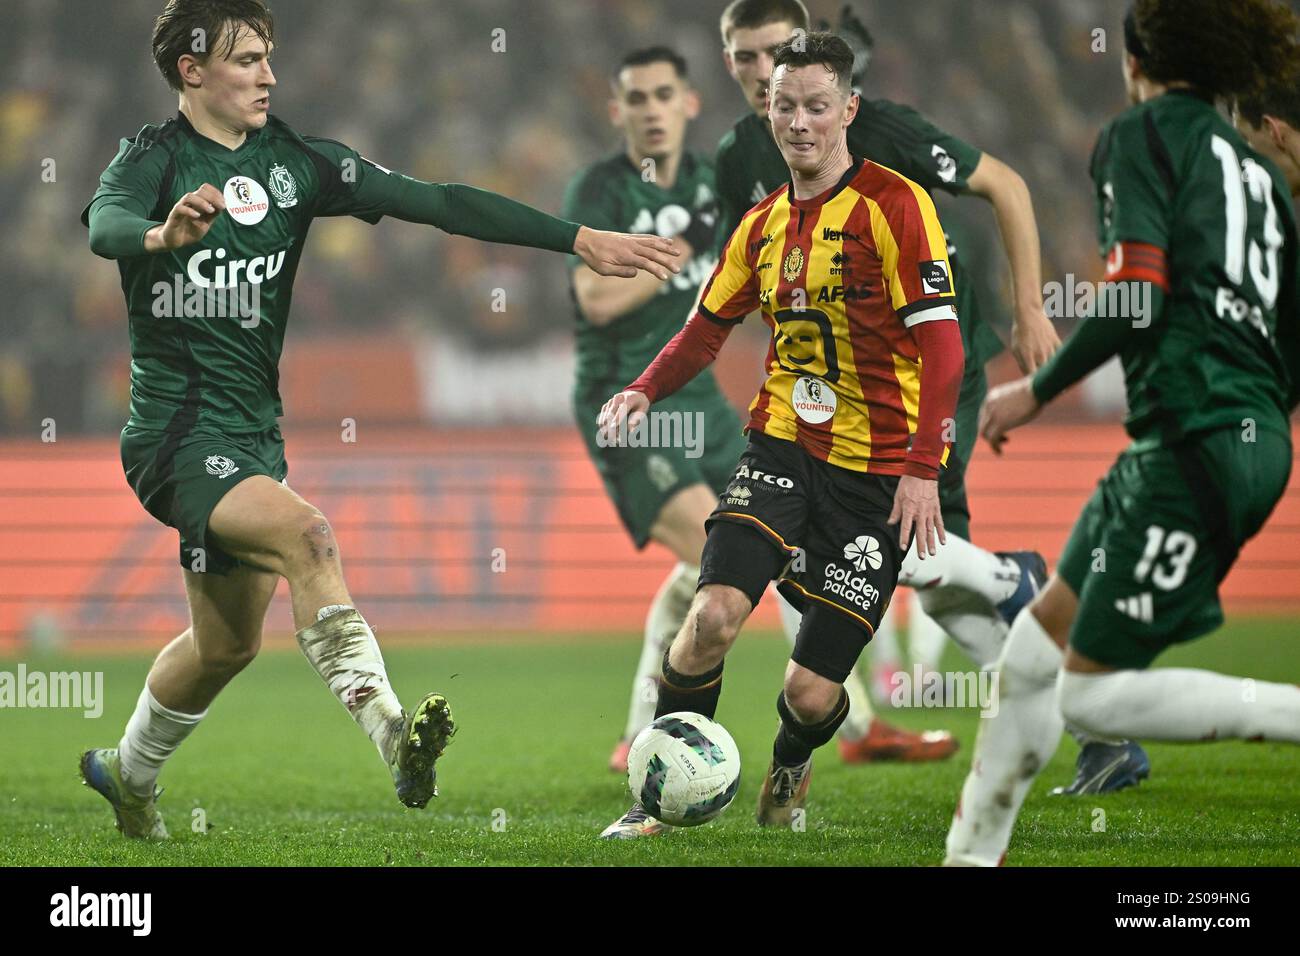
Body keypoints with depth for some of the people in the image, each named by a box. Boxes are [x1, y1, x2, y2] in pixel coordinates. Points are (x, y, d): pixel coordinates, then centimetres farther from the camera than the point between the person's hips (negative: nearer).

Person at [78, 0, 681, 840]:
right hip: (177, 432, -7)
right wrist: (163, 235, -56)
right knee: (307, 534, -32)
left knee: (227, 643, 17)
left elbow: (438, 203, 0)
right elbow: (106, 225, -31)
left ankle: (128, 772, 42)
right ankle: (394, 737, -43)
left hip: (254, 434, 7)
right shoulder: (154, 159, -9)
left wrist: (580, 240, -7)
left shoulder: (295, 163, 5)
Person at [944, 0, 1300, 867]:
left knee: (1092, 695, -7)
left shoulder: (1143, 135, -2)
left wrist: (1036, 392, -5)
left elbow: (1134, 297, -16)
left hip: (1194, 439, -9)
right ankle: (973, 851, 22)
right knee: (1040, 638, 17)